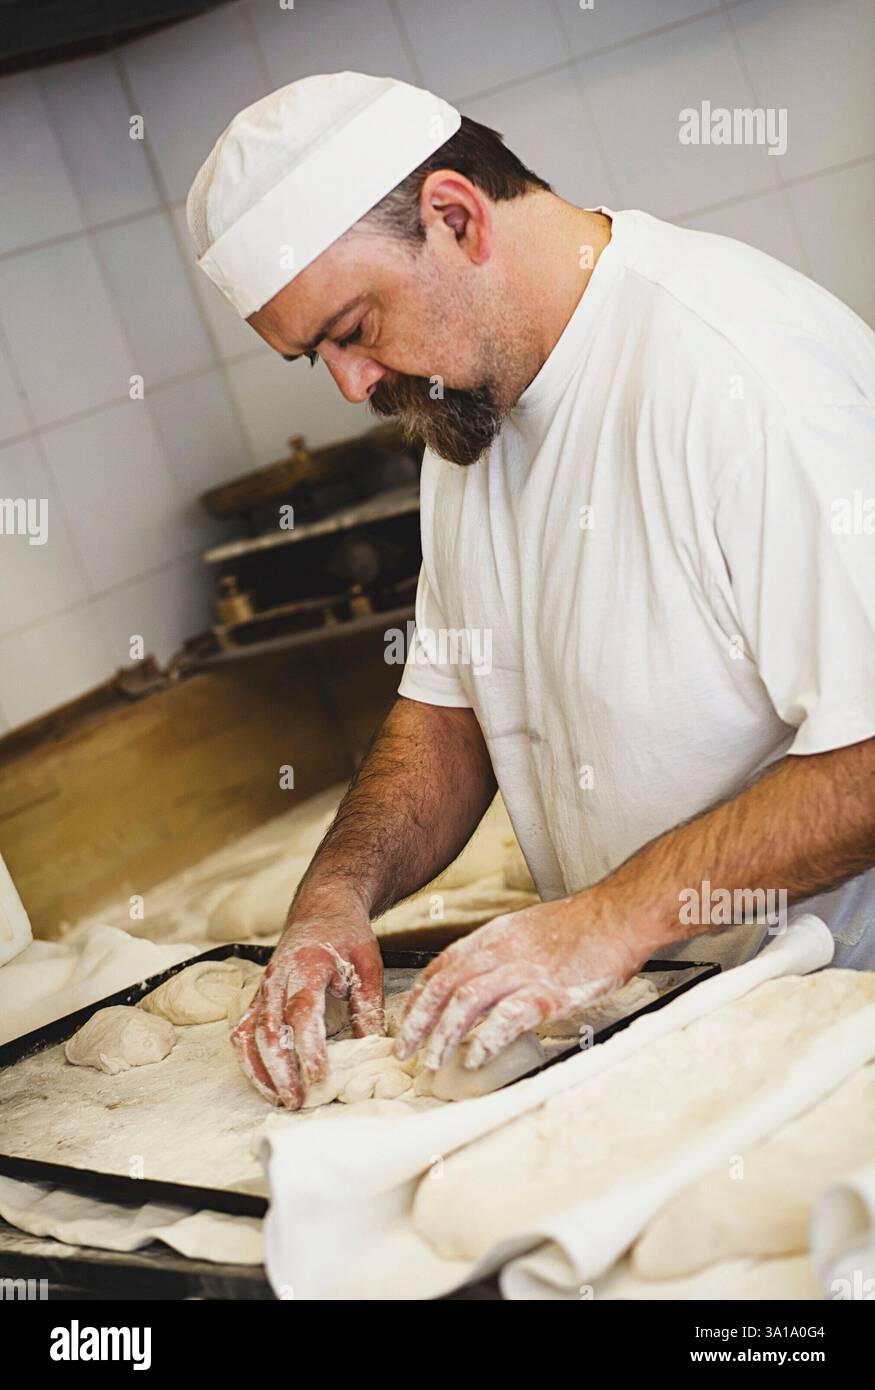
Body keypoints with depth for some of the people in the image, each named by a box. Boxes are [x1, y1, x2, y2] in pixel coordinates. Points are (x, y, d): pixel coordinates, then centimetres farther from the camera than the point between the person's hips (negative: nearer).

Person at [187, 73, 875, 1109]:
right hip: (632, 1004, 7)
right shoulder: (466, 400, 9)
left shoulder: (743, 372, -21)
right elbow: (449, 712, 14)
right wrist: (337, 893, -2)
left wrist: (614, 917, -23)